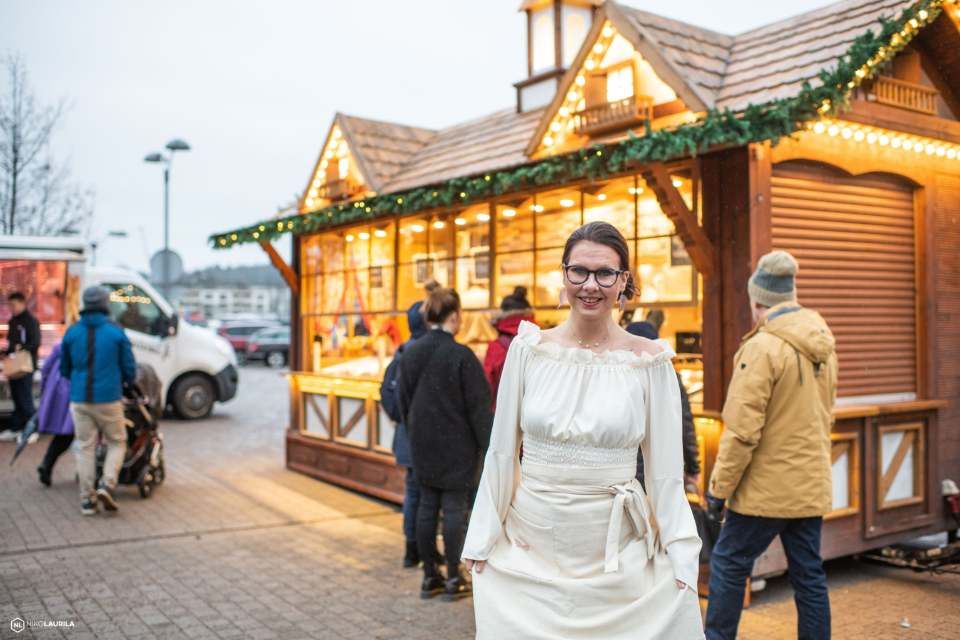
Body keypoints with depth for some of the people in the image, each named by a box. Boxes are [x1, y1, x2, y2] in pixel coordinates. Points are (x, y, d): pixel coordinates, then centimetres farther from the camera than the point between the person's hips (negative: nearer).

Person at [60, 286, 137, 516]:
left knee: (85, 447, 9)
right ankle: (107, 485, -5)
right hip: (109, 399, -3)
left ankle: (87, 499, 10)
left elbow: (64, 369, 14)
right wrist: (125, 382, 21)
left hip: (79, 400, 3)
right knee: (117, 443, 12)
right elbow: (130, 370, -1)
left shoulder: (72, 333, 3)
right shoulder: (116, 333, -5)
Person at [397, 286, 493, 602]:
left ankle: (430, 576, 20)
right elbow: (479, 407, -14)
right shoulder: (461, 356, -16)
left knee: (427, 506, 12)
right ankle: (453, 579, 11)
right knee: (455, 508, 3)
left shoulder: (410, 353, 3)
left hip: (423, 445, 6)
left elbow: (403, 401, 11)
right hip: (456, 447, -6)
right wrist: (489, 447, -8)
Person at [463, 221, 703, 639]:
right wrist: (481, 542, 3)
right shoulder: (529, 349, -3)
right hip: (529, 545, 1)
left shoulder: (650, 362, -5)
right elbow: (501, 452, 2)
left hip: (616, 553, -1)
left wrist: (682, 558, -5)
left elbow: (666, 470, -2)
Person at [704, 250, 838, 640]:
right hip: (811, 486, 8)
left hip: (767, 487, -7)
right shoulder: (823, 345, 8)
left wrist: (720, 486, -11)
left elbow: (742, 429, -19)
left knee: (728, 564, 6)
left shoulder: (764, 347, -17)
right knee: (809, 573, 14)